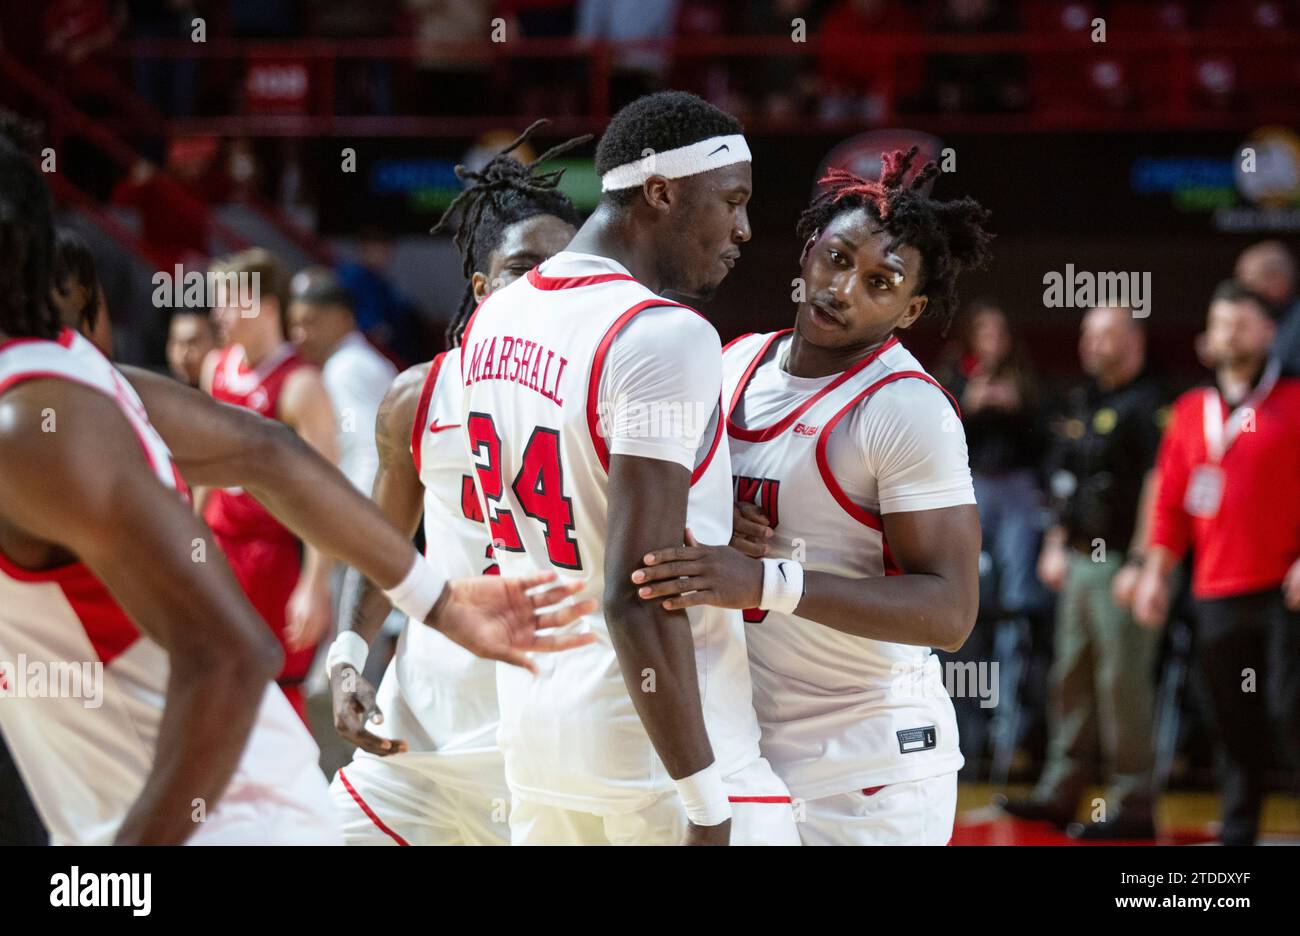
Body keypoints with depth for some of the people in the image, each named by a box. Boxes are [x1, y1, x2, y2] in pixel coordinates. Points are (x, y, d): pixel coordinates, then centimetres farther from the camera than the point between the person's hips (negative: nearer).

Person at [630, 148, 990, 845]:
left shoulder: (908, 410, -14)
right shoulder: (734, 364, 8)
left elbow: (948, 613, -22)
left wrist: (767, 583, -30)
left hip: (866, 776, -6)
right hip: (736, 753, 6)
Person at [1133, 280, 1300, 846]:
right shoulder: (1190, 412, 14)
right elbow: (1171, 502, 16)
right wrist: (1155, 573, 9)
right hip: (1216, 594, 4)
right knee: (1233, 728, 7)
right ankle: (1237, 834, 14)